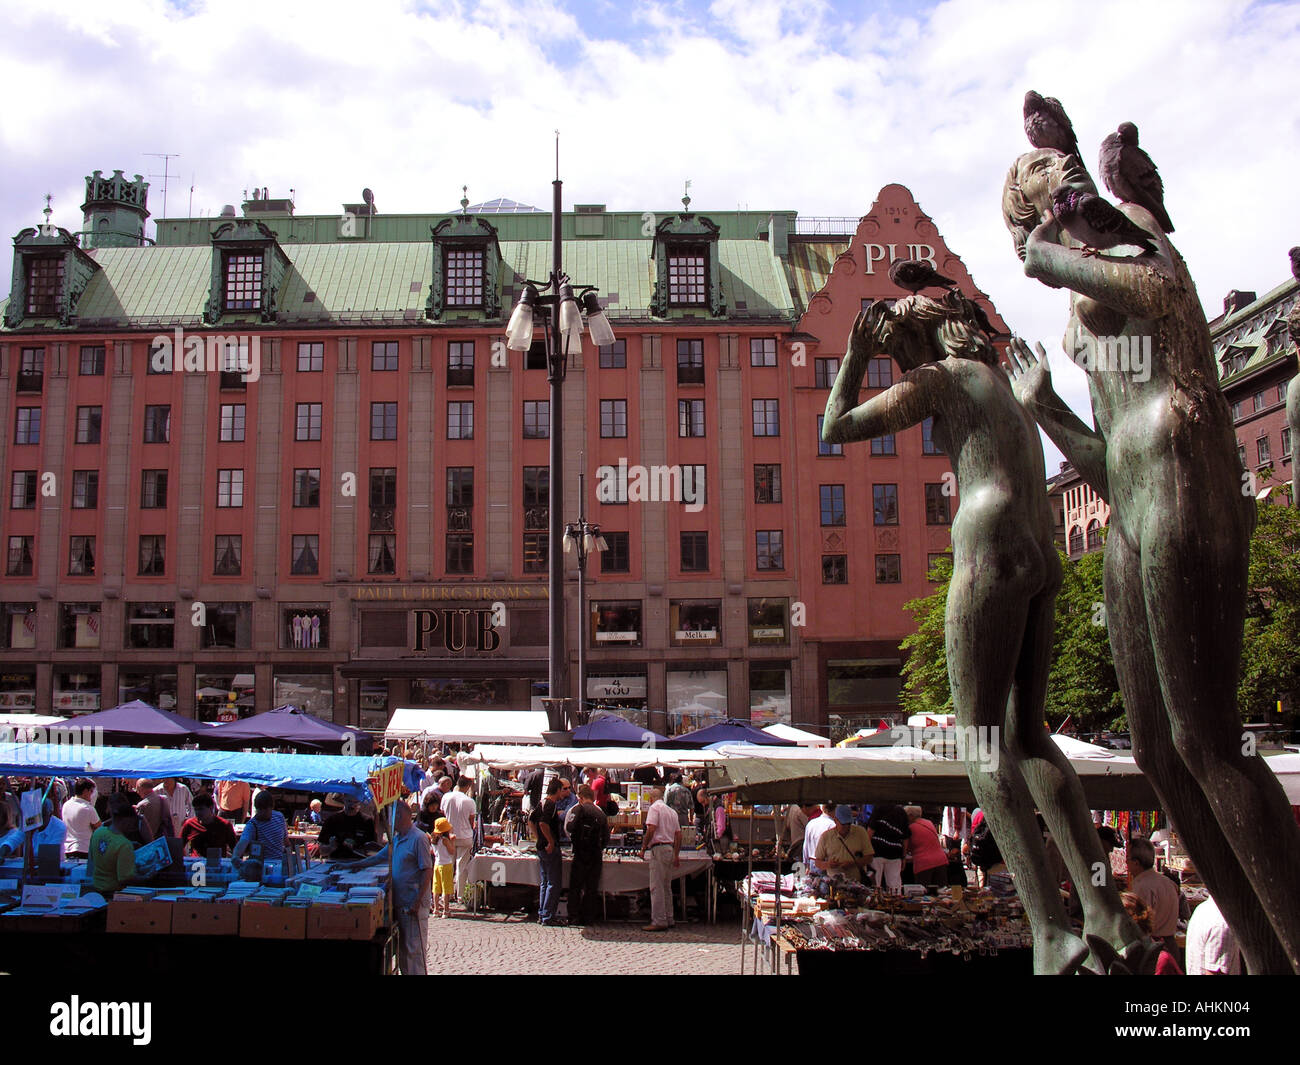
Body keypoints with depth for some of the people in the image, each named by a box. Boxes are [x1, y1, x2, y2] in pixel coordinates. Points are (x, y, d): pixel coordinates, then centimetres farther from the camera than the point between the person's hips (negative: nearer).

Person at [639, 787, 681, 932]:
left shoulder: (654, 807, -4)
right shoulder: (672, 811, 19)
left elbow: (651, 829, -15)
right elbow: (678, 834, 17)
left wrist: (643, 848, -9)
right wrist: (676, 855, 21)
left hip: (659, 848, -8)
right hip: (670, 849, 8)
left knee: (656, 887, -7)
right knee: (667, 887, 14)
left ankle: (659, 921, -10)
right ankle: (668, 919, 17)